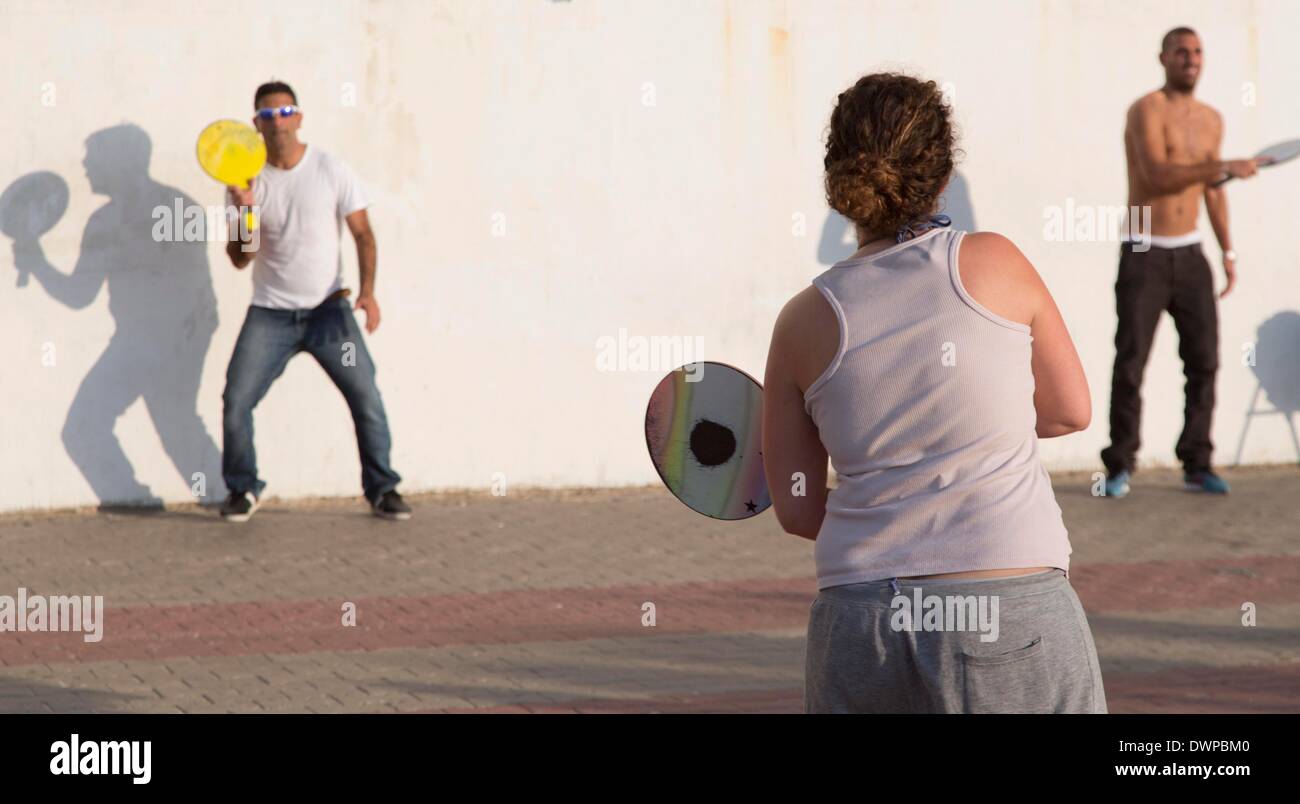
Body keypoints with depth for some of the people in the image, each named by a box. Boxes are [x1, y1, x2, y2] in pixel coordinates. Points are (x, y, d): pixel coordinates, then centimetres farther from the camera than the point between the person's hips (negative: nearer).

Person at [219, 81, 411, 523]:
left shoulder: (332, 170, -3)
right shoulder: (248, 180, 1)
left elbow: (362, 233, -3)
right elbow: (239, 259, -1)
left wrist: (368, 291, -17)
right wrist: (244, 211, -19)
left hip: (328, 307, -1)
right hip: (270, 313, 1)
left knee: (367, 399, -7)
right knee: (235, 401, -9)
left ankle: (382, 489, 8)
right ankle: (242, 490, 10)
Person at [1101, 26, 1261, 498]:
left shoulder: (1211, 120, 10)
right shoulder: (1147, 111, -11)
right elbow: (1157, 175, -25)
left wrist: (1228, 252, 17)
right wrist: (1224, 167, -28)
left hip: (1189, 255, 6)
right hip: (1145, 256, -6)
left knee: (1204, 360, 1)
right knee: (1130, 363, -5)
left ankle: (1197, 466, 7)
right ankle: (1120, 467, 4)